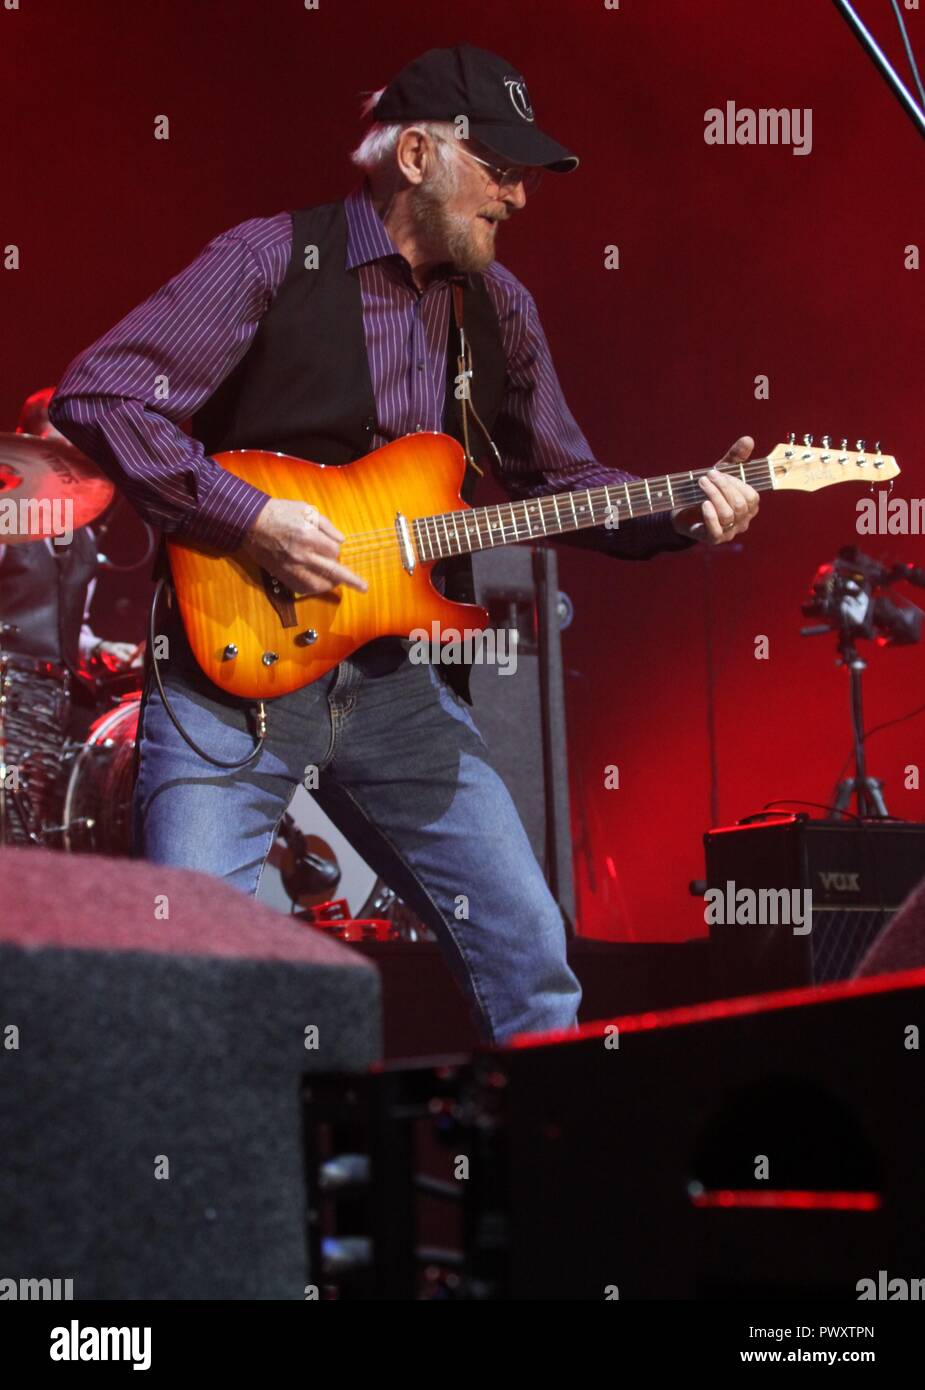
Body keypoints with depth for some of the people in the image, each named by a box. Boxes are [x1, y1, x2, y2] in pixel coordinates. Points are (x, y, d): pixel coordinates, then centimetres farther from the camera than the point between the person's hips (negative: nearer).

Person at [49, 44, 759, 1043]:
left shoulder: (497, 306, 11)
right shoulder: (273, 259, -8)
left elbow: (560, 478, 19)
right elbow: (96, 395, -14)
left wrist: (682, 514, 0)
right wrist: (249, 520, -20)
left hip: (394, 679, 6)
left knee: (528, 944, 5)